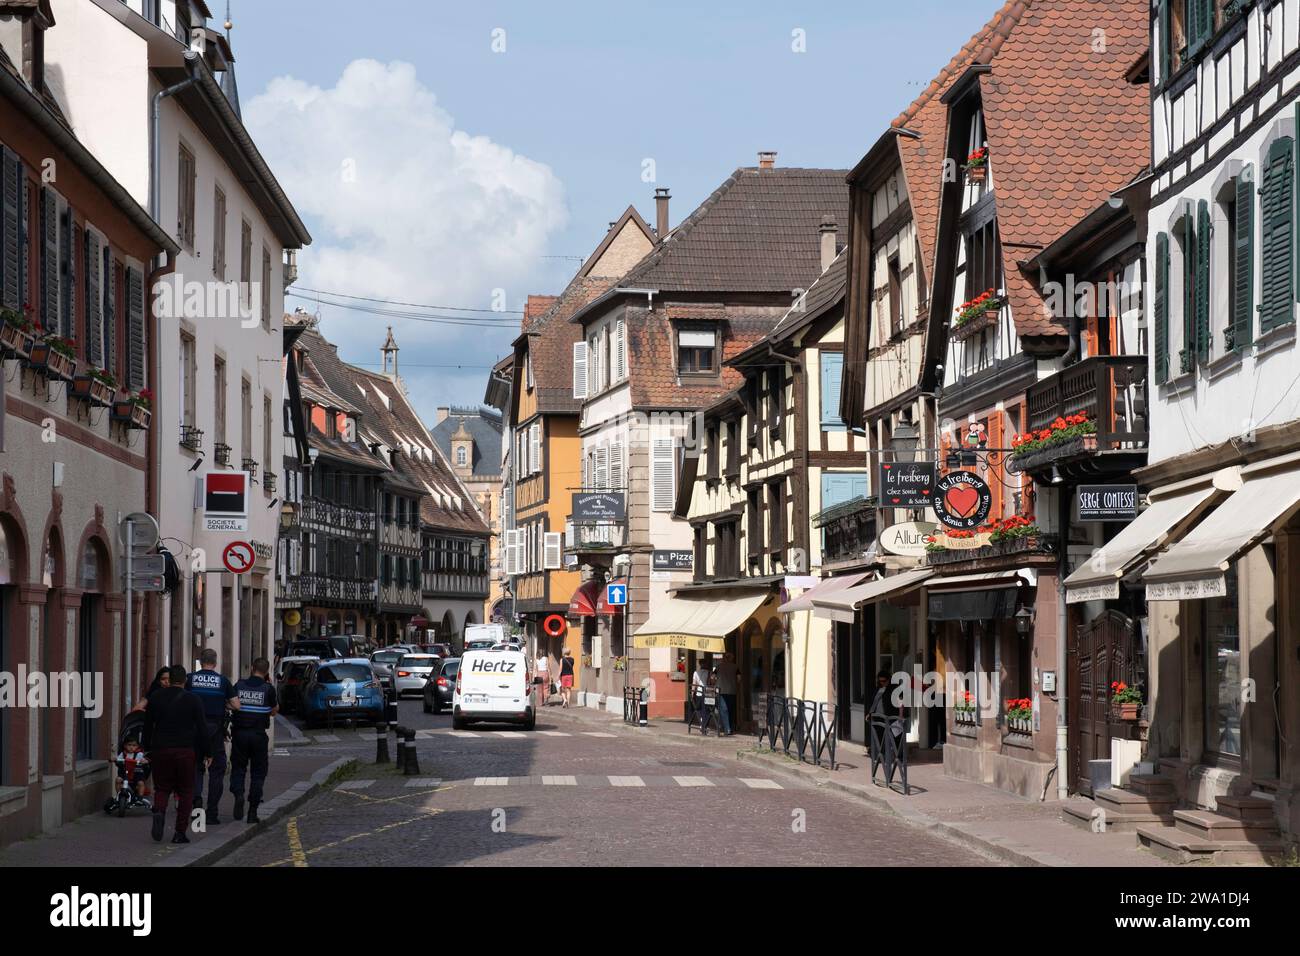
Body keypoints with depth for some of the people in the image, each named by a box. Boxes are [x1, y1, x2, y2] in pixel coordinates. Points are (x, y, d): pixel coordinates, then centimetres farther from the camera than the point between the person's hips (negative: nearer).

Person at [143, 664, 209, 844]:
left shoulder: (155, 697, 4)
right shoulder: (193, 700, -2)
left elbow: (147, 726, 9)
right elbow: (202, 728, -2)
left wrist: (147, 749, 17)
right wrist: (203, 753, 7)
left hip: (160, 750, 2)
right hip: (185, 751, -1)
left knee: (162, 788, 13)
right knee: (185, 791, 7)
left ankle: (159, 811, -19)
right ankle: (180, 832, 3)